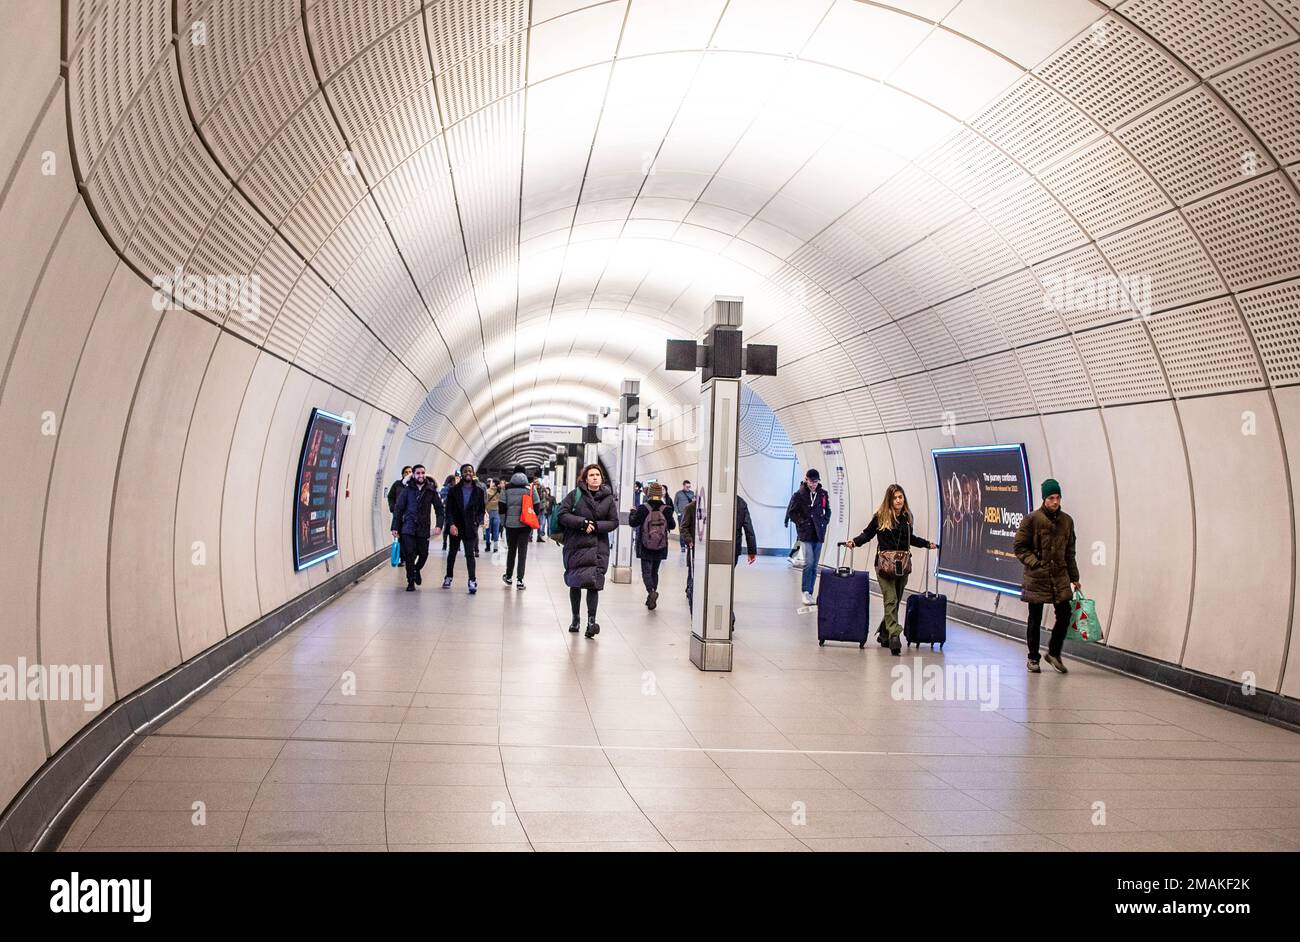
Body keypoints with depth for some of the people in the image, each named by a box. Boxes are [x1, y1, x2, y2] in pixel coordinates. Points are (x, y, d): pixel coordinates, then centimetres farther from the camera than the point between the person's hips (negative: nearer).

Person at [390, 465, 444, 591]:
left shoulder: (431, 490, 4)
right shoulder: (407, 490, 1)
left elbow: (439, 508, 6)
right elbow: (398, 509, 2)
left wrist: (439, 525, -7)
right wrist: (395, 528, -2)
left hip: (424, 529, 1)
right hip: (408, 528, -1)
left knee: (423, 554, 5)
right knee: (410, 555, -4)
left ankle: (416, 570, 37)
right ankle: (410, 582, 9)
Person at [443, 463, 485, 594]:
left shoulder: (479, 491, 2)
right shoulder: (454, 491, 0)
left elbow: (481, 510, 8)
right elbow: (449, 509, -5)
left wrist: (478, 522, -7)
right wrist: (451, 524, -18)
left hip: (470, 528, -1)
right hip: (455, 527, 1)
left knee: (470, 554, -6)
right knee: (452, 553, 16)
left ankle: (472, 581, -10)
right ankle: (448, 577, 30)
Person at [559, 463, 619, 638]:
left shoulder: (609, 499, 4)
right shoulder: (575, 494, 0)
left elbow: (614, 522, 4)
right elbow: (563, 514, -7)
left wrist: (595, 526, -11)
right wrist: (583, 522, -17)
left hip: (598, 547, 0)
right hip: (575, 546, 0)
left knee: (594, 583, -11)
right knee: (575, 584, 10)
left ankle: (591, 620, -8)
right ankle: (575, 618, 26)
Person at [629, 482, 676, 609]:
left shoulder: (643, 508, -11)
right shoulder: (666, 509, -6)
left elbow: (633, 523, -7)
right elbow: (672, 525, -2)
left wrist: (633, 513, 12)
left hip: (646, 548, -3)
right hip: (661, 548, 3)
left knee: (646, 572, 2)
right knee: (654, 571, 17)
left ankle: (651, 592, -24)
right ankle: (651, 599, 21)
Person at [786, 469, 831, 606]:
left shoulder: (823, 494, 6)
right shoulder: (799, 494, -5)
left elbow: (827, 510, 20)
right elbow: (791, 511, 3)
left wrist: (824, 522, 7)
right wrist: (801, 522, -5)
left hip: (819, 534, 4)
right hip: (806, 533, -4)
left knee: (814, 565, 7)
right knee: (808, 562, -17)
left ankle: (810, 593, 15)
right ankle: (806, 592, -11)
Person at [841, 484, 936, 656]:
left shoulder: (907, 516, 9)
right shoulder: (880, 516, -4)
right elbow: (867, 534, 3)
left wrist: (927, 544, 24)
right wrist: (853, 541, -12)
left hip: (903, 564, 5)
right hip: (885, 563, -5)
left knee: (895, 601, 11)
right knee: (891, 600, -12)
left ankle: (884, 635, 28)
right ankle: (894, 638, -16)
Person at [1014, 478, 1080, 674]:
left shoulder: (1067, 521, 8)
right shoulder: (1032, 519, -7)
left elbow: (1070, 552, 15)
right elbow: (1020, 547, -4)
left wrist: (1074, 578, 15)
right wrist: (1035, 563, -15)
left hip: (1060, 577, 4)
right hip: (1036, 578, -4)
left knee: (1065, 615, -1)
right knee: (1035, 620, 5)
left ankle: (1054, 653, 20)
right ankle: (1033, 659, 18)